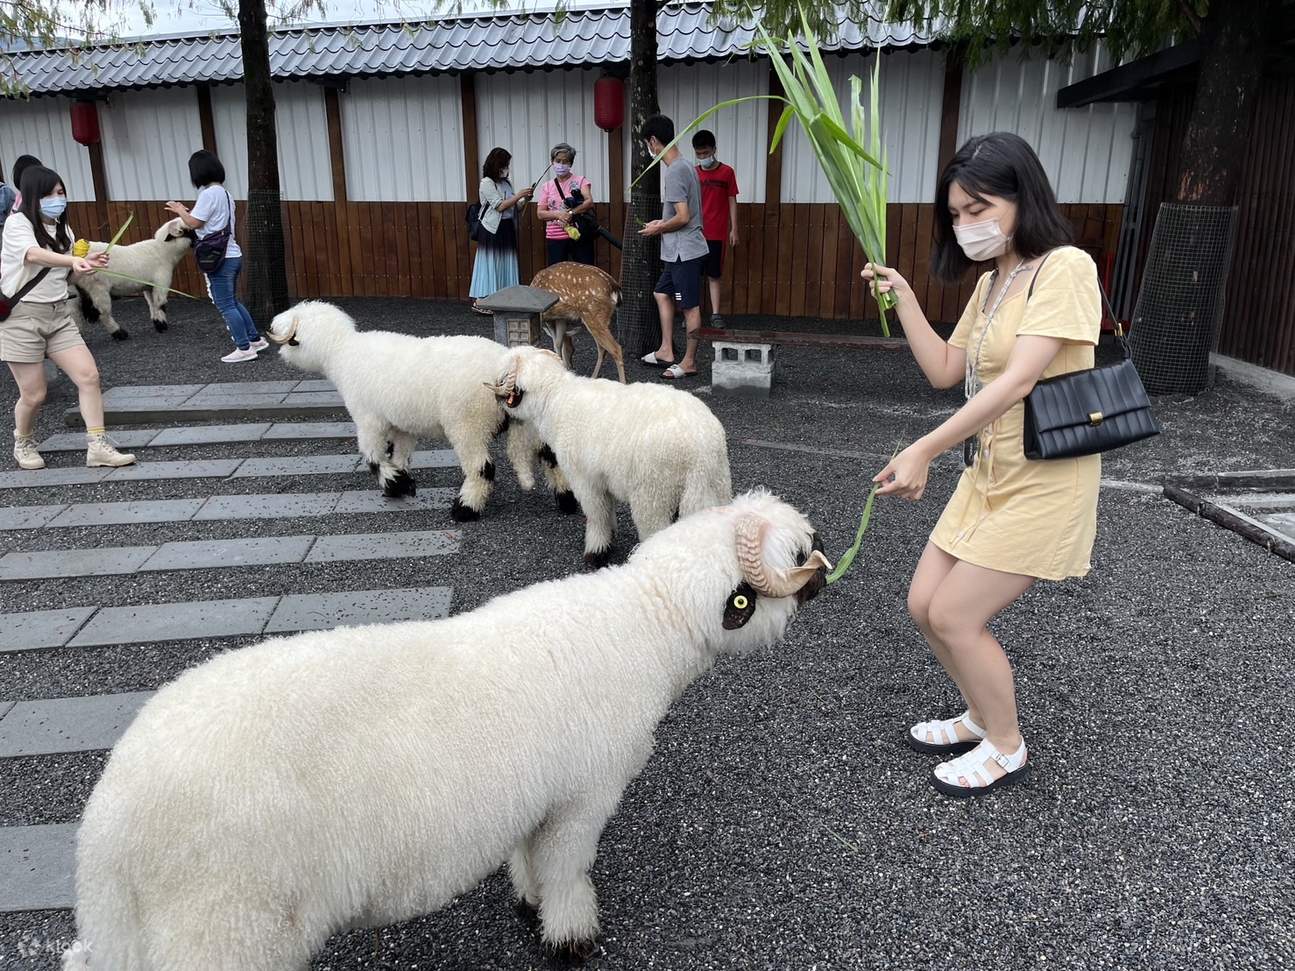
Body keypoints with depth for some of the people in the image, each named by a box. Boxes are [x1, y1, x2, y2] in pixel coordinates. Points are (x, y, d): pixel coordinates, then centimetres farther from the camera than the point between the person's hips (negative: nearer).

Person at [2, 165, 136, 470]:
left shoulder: (62, 228, 12)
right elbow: (35, 255, -31)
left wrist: (88, 263, -5)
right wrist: (75, 261, -48)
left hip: (58, 314, 6)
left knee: (89, 376, -9)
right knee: (34, 395, -1)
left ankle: (97, 447, -5)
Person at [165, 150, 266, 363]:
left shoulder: (209, 193, -13)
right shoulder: (224, 193, 14)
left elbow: (193, 223, -12)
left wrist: (179, 210, 5)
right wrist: (187, 212, 19)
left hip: (220, 258, -9)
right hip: (232, 255, 9)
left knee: (226, 306, -2)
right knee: (232, 302, 18)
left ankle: (244, 348, 0)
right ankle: (255, 339, 21)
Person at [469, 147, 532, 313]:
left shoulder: (506, 183, 13)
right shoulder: (486, 183, -8)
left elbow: (514, 208, 15)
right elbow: (500, 206, -15)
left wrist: (524, 200, -3)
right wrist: (519, 195, -13)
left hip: (507, 229, 7)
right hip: (493, 230, -7)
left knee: (506, 265, 6)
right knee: (490, 265, -5)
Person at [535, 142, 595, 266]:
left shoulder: (580, 181, 4)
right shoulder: (546, 186, 10)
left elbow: (589, 202, -11)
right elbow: (540, 213, 3)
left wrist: (571, 213, -23)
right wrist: (558, 214, -15)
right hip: (555, 239, 2)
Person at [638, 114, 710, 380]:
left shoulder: (674, 172, -19)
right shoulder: (685, 166, 11)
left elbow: (683, 217, -23)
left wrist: (657, 229, -8)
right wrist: (662, 223, 15)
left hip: (684, 251, -10)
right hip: (679, 251, 10)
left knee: (690, 306, -1)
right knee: (663, 294, 18)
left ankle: (689, 362, 8)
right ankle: (666, 350, 24)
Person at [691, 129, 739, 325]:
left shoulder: (727, 172, 0)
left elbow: (732, 202, 2)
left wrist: (734, 229, -3)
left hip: (716, 234, -2)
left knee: (714, 275, 2)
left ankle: (715, 314, 6)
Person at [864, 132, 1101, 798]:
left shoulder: (1064, 267, -16)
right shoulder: (990, 283, 11)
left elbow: (1018, 380, -25)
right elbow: (945, 372, 12)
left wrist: (923, 451, -28)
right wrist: (903, 298, 4)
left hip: (1043, 481, -8)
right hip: (990, 473, 8)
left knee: (954, 616, -5)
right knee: (924, 605, 8)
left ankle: (1006, 748, 19)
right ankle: (982, 716, 33)